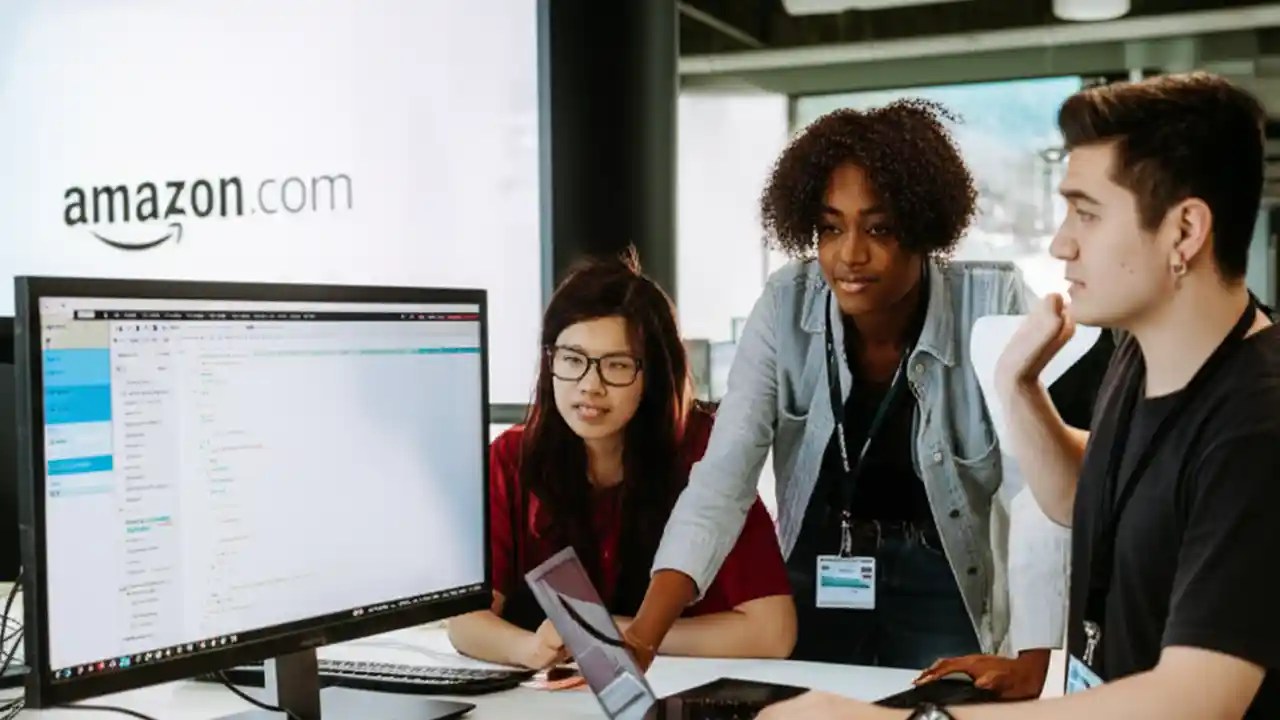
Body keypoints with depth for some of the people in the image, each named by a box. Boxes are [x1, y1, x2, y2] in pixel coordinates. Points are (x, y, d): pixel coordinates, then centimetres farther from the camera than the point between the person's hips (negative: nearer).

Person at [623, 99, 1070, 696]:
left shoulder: (993, 306, -20)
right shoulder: (786, 304, -14)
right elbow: (723, 478, -20)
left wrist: (1030, 665, -35)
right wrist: (640, 639, -33)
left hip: (941, 592, -2)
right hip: (815, 584, 2)